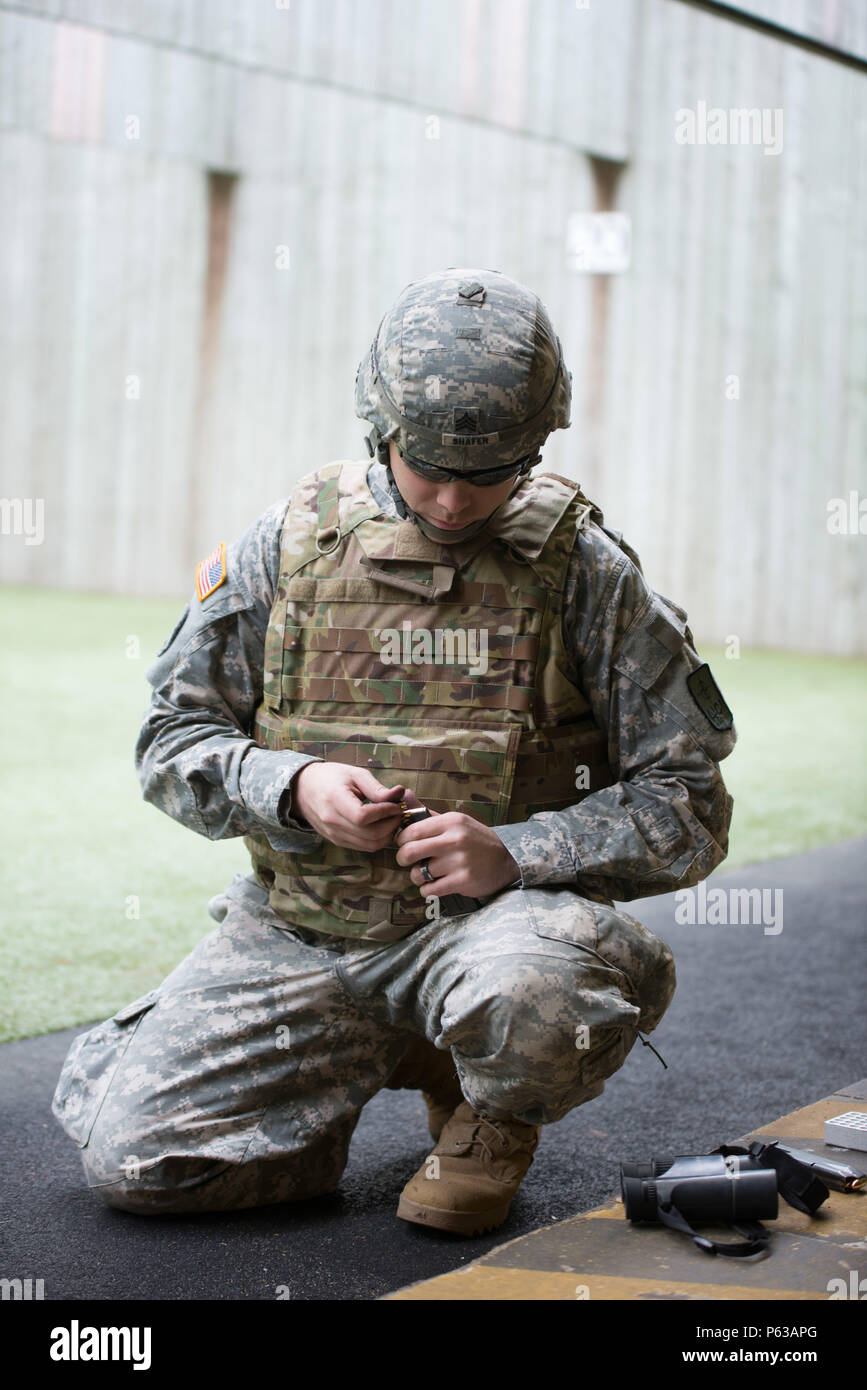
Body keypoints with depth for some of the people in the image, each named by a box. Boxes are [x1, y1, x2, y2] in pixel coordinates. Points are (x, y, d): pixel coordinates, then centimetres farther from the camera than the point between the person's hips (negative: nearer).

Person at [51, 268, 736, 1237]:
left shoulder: (587, 571, -3)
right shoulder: (289, 544, 2)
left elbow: (687, 808, -3)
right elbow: (173, 738, 9)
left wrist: (515, 854, -19)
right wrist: (293, 786, -13)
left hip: (496, 915, -3)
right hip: (296, 932, 3)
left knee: (529, 999, -39)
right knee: (129, 1155, -12)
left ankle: (494, 1115, 1)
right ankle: (394, 1054, 14)